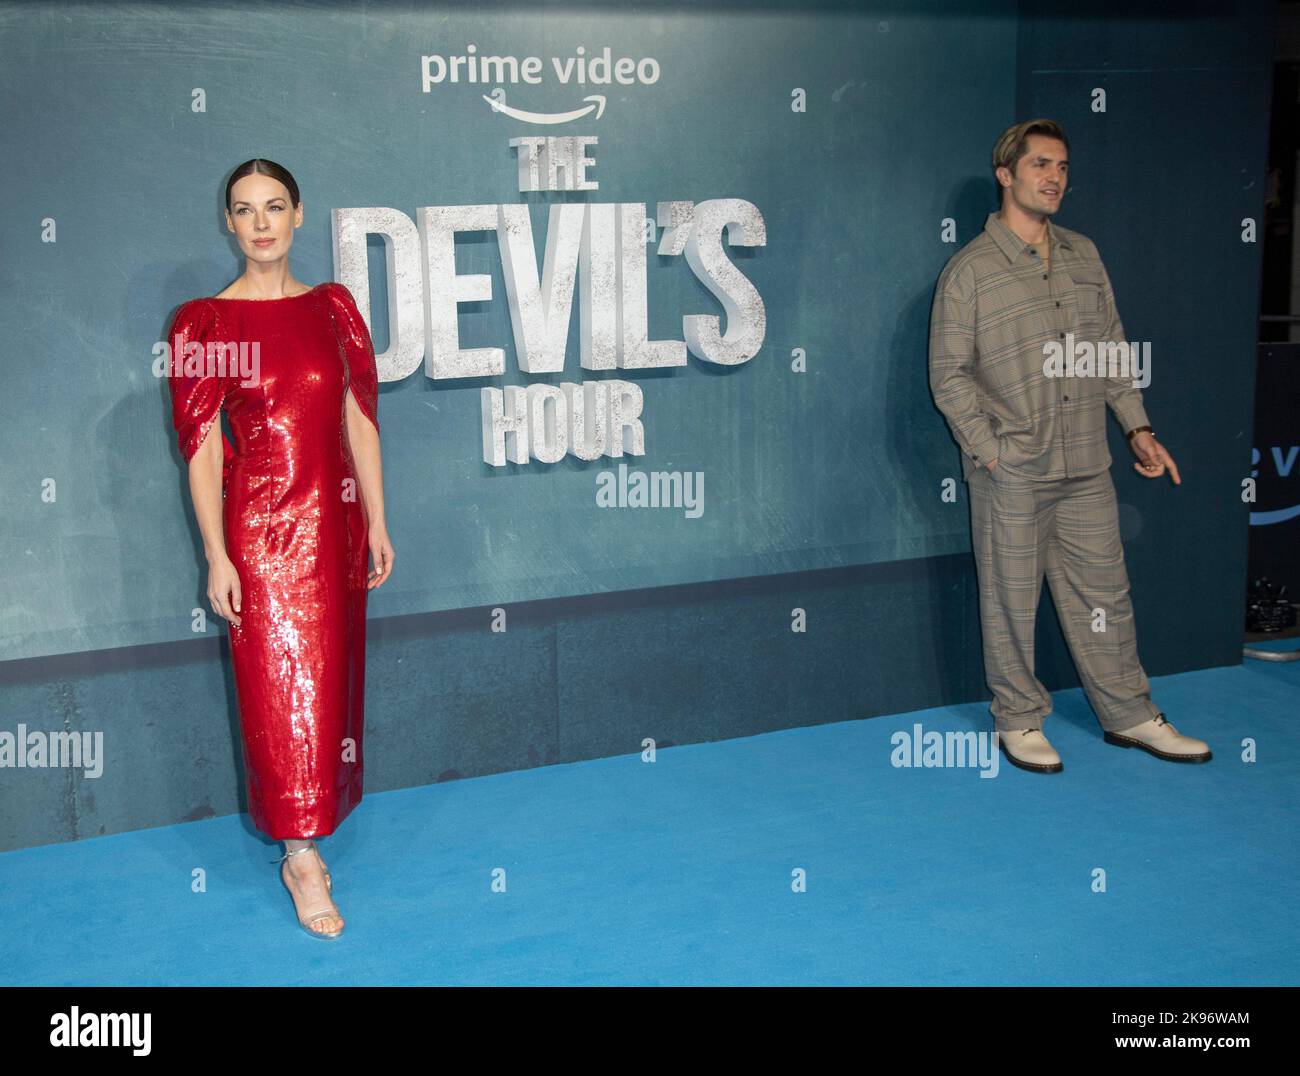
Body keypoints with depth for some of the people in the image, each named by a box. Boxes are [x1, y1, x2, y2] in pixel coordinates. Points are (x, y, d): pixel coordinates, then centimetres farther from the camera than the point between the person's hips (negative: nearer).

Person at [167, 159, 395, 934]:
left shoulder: (334, 307, 5)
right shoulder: (205, 324, -6)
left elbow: (359, 419, 7)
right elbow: (203, 447, -7)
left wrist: (376, 521, 6)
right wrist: (217, 556, -10)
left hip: (334, 518, 4)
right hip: (261, 522, -4)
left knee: (332, 676, 11)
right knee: (280, 683, 1)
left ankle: (311, 826, 27)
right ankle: (301, 857, 11)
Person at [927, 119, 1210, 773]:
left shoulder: (1083, 256, 11)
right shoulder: (969, 269, -5)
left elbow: (1114, 351, 16)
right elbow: (948, 374, -7)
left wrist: (1139, 429, 10)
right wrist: (990, 451, -12)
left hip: (1087, 468, 5)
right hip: (1011, 473, -5)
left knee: (1103, 593, 12)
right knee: (1011, 600, 5)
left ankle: (1129, 715, 24)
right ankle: (1018, 720, 19)